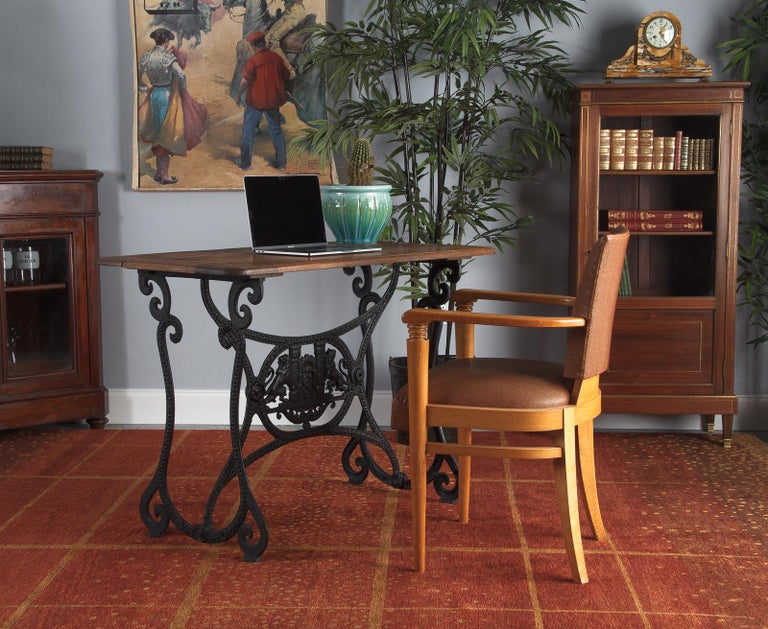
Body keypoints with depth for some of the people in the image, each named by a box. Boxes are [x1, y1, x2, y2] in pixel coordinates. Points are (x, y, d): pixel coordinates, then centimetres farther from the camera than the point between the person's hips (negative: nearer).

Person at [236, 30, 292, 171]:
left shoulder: (253, 60, -17)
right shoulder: (276, 57, -4)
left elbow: (245, 82, -18)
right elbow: (287, 76, 5)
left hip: (256, 100, -4)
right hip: (273, 100, 4)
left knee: (248, 131, 10)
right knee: (276, 130, 16)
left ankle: (245, 163, 15)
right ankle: (281, 162, 20)